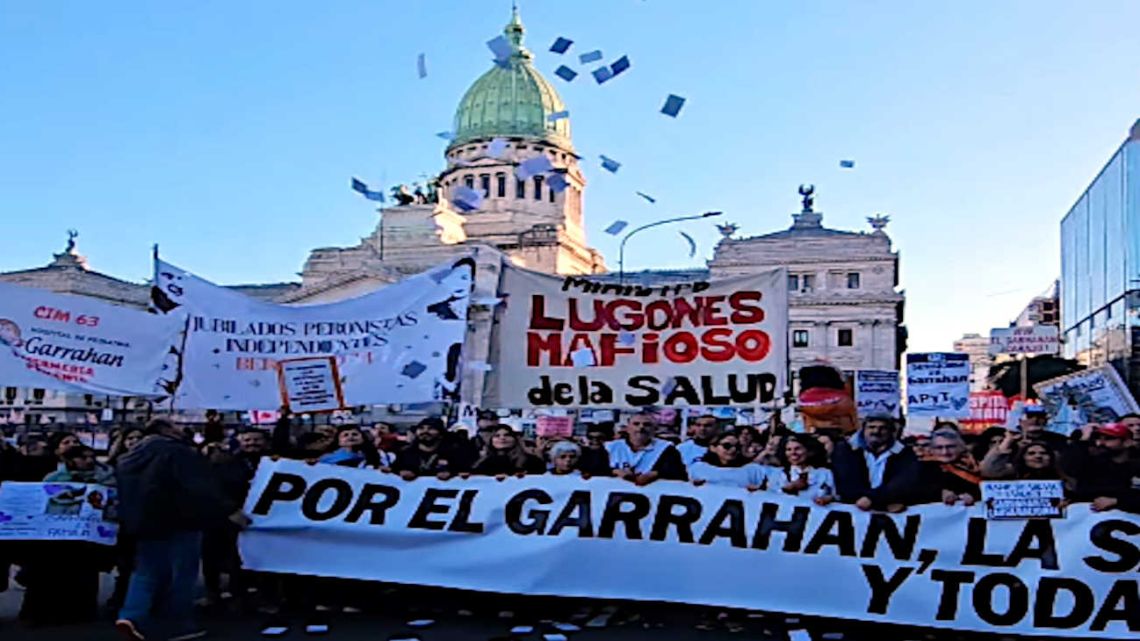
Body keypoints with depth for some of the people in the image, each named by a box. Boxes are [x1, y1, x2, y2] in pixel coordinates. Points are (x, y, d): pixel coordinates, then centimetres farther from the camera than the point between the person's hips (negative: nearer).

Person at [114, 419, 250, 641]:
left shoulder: (129, 457, 14)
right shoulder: (179, 452, -13)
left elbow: (124, 492, 22)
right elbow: (202, 486, -22)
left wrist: (130, 521, 32)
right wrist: (229, 511, -24)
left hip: (145, 521, 7)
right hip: (178, 522, -7)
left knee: (147, 573, 13)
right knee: (182, 574, 2)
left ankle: (131, 616, -6)